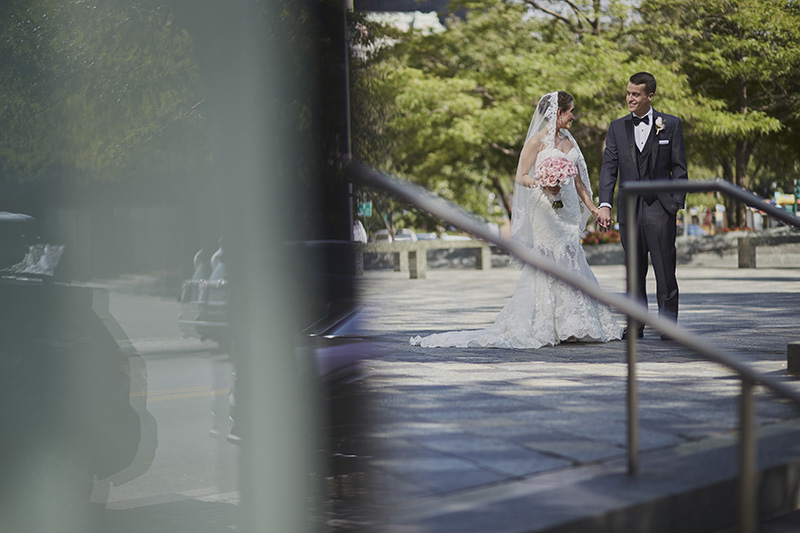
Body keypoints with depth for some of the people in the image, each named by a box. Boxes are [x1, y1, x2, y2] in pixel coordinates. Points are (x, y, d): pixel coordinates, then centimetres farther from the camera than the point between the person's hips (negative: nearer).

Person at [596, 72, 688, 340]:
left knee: (665, 270, -4)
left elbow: (679, 167, 4)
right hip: (629, 210, 3)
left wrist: (678, 201, -4)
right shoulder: (617, 127, 10)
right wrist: (605, 204, -6)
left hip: (660, 208, -3)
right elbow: (609, 167, 5)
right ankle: (636, 325, 13)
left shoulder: (670, 124, 3)